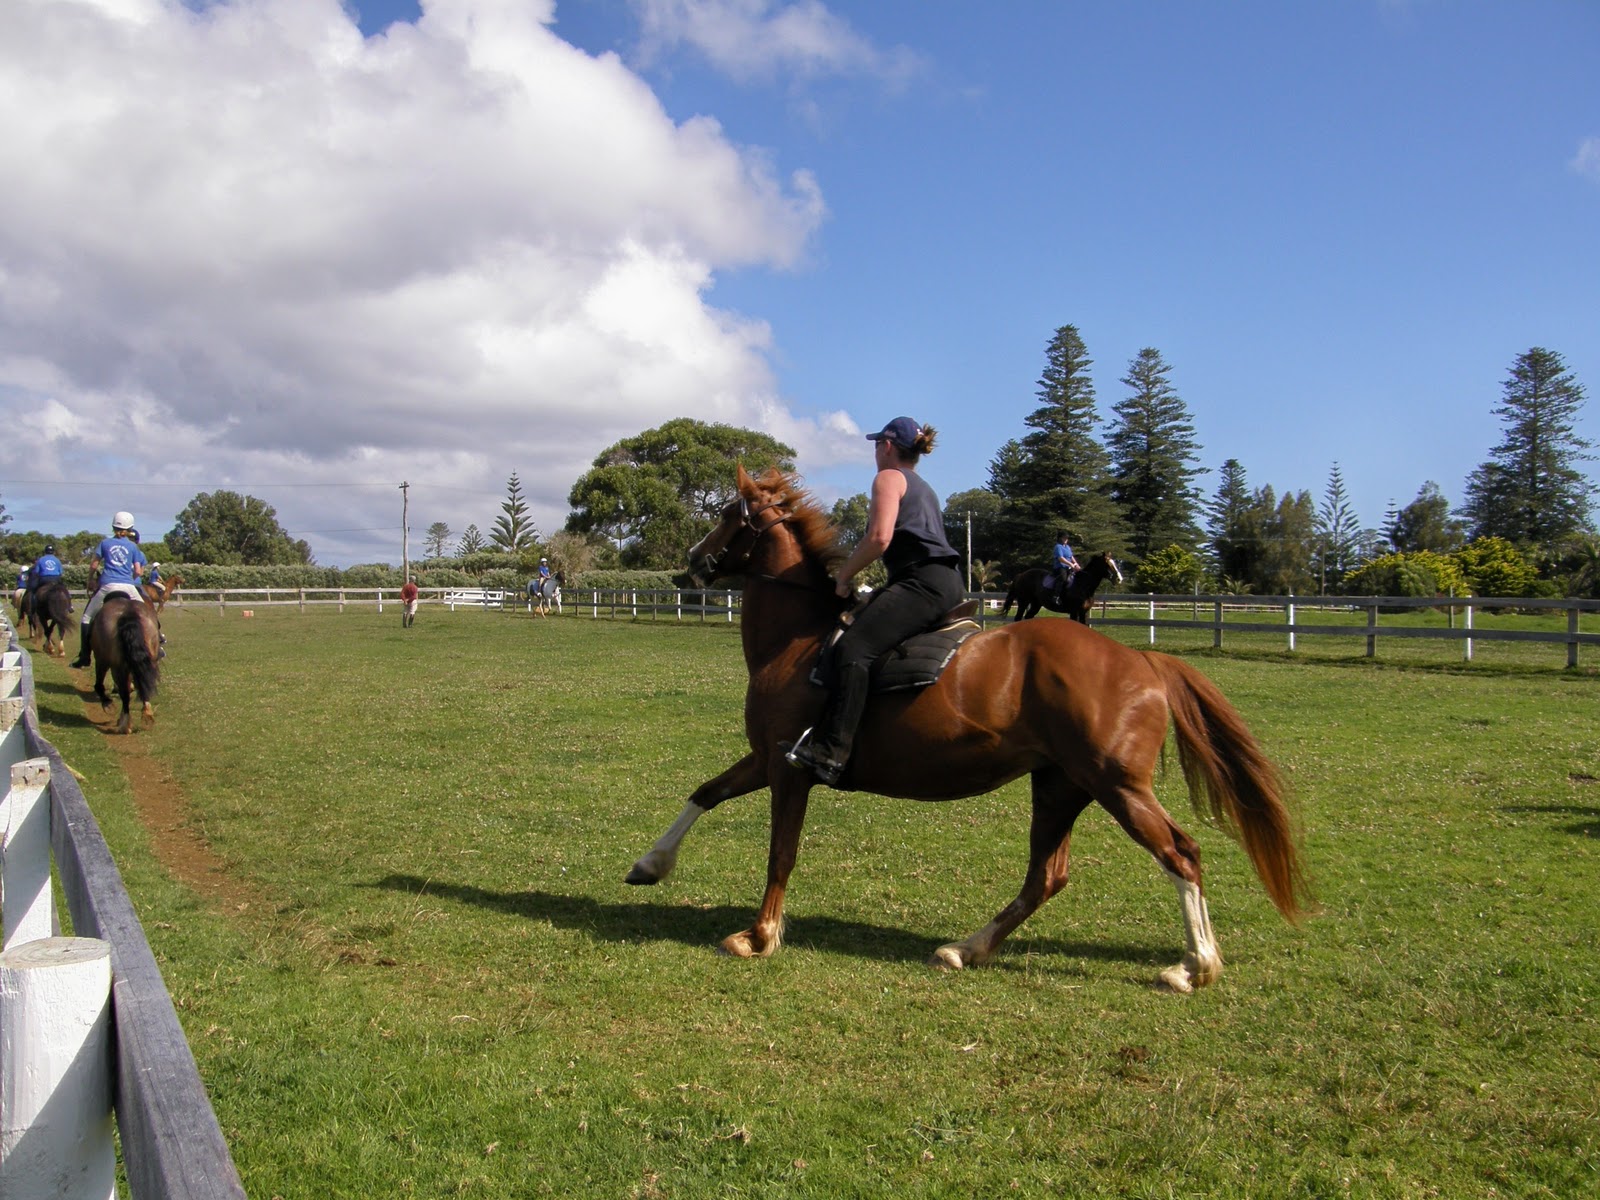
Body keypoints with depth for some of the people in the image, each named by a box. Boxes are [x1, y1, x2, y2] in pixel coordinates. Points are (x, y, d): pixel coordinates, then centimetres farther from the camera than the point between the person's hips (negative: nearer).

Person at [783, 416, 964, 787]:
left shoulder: (889, 478, 2)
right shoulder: (922, 487, 30)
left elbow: (879, 538, -14)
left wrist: (844, 576, -2)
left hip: (923, 582, -11)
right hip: (946, 583, 11)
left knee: (853, 649, -24)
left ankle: (830, 753, -37)